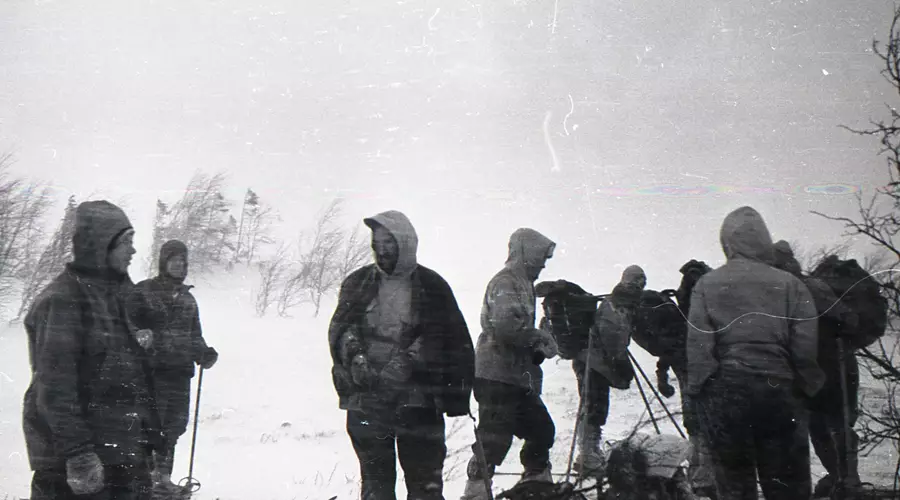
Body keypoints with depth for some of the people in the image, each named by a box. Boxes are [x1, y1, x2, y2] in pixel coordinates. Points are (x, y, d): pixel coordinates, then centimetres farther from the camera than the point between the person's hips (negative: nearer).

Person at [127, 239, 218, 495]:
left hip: (181, 371, 6)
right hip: (152, 369, -5)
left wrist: (204, 353, 4)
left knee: (174, 425, 9)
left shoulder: (188, 297, 17)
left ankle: (163, 474, 20)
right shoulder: (143, 291, 0)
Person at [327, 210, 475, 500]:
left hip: (418, 400, -2)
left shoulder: (432, 287, 3)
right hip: (366, 398, 2)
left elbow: (457, 344, 0)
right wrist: (354, 355, -14)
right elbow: (340, 327, 5)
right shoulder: (357, 283, 11)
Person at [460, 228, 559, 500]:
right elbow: (507, 325, -26)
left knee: (542, 429, 17)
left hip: (518, 377, 10)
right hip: (498, 377, -10)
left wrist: (536, 349, 6)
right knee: (494, 437, -11)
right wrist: (541, 338, -14)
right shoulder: (505, 282, -13)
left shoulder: (523, 283, 20)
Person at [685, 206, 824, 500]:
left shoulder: (707, 284, 0)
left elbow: (698, 343, -5)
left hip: (723, 391, 0)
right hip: (778, 389, 0)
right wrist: (808, 385, 7)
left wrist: (697, 387, 0)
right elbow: (806, 345, -4)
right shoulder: (789, 284, 0)